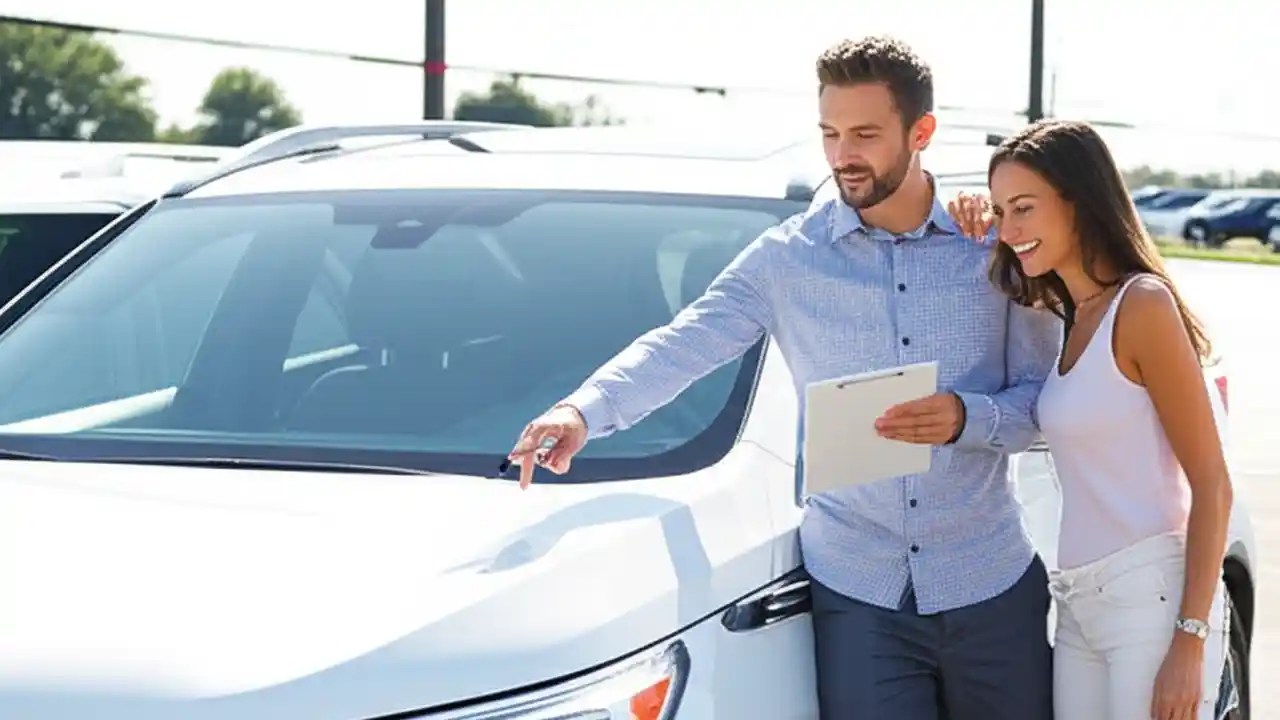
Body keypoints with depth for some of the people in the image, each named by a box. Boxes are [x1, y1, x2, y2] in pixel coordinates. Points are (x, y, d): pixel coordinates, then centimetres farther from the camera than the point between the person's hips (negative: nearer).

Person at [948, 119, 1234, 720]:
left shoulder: (1143, 304, -11)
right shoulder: (1066, 316, 12)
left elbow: (1212, 485, -13)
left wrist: (1190, 641, -19)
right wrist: (972, 236, 9)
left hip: (1154, 596, -8)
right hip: (1078, 603, 8)